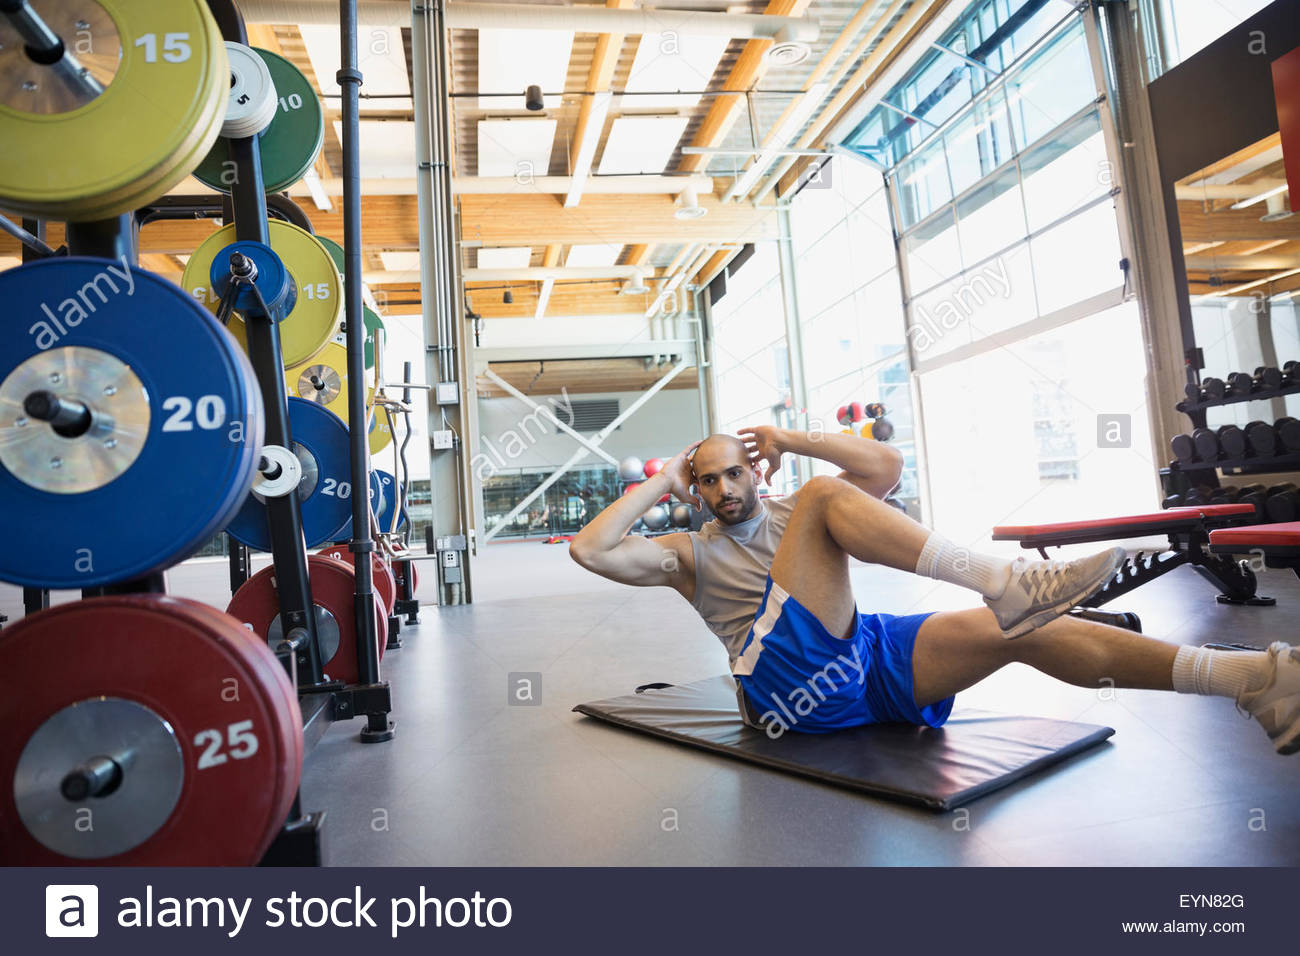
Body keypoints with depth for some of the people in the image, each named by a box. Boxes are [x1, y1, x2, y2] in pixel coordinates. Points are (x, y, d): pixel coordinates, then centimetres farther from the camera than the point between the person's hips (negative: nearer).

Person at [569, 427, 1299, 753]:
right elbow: (591, 551, -2)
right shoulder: (691, 553, 14)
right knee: (826, 496, -21)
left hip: (864, 656, 5)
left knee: (1017, 631, -16)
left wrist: (791, 441, 11)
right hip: (791, 680, -5)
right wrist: (661, 484, 6)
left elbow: (888, 465, 12)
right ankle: (1001, 582, -35)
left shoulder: (789, 514, 24)